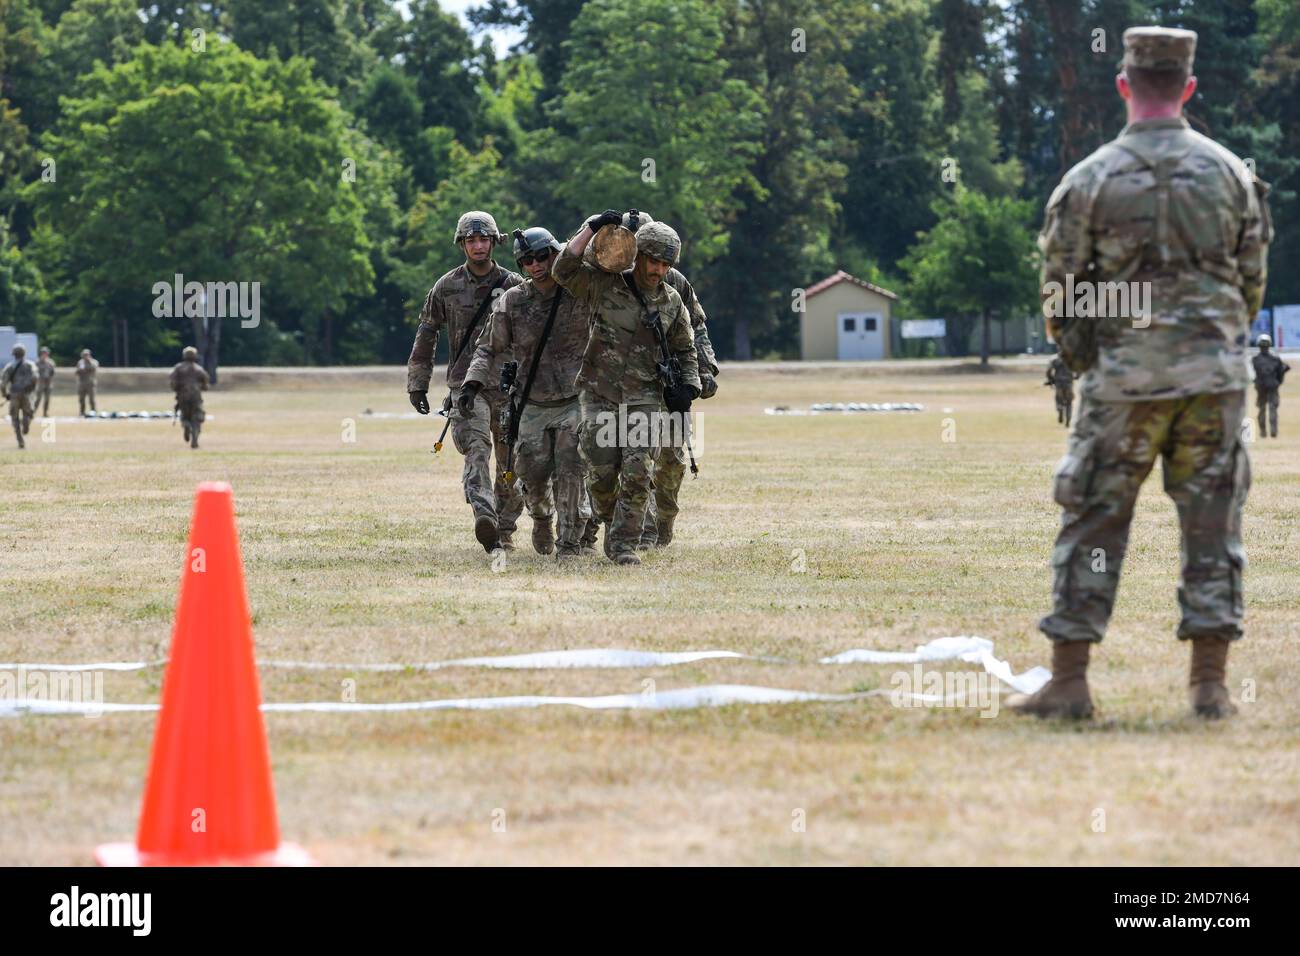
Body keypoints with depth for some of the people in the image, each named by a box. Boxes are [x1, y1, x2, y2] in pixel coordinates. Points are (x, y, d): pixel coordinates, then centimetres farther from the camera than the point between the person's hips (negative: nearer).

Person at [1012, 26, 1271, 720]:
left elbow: (1059, 286, -1)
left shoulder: (1089, 181, -5)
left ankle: (1068, 683, 4)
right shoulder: (1229, 173, 2)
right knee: (1212, 521, 7)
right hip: (1215, 369, 2)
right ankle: (1210, 684, 6)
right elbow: (1254, 280, 8)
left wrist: (1082, 358, 15)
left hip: (1125, 375, -2)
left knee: (1092, 524, 5)